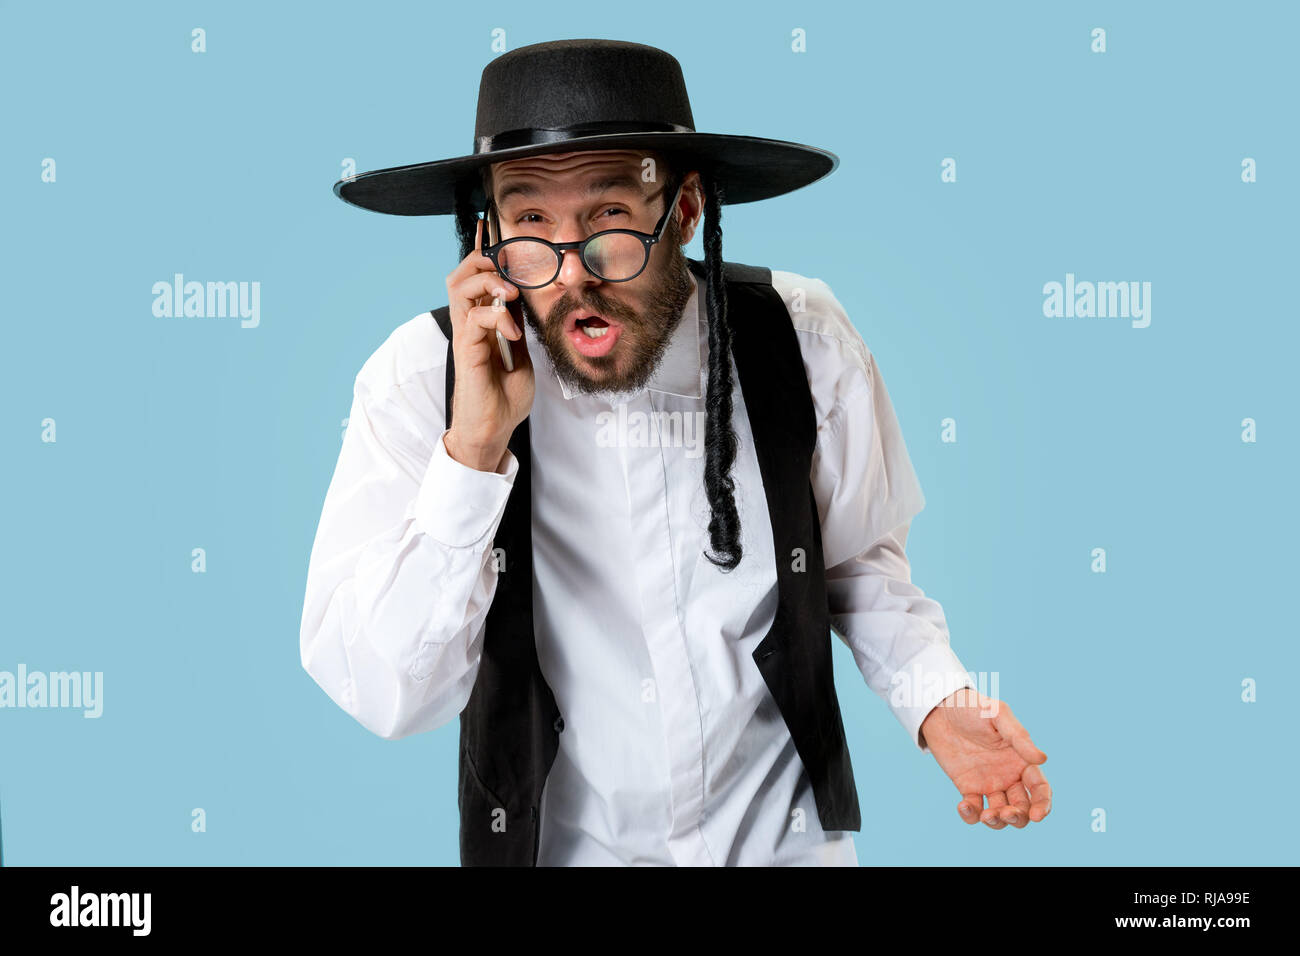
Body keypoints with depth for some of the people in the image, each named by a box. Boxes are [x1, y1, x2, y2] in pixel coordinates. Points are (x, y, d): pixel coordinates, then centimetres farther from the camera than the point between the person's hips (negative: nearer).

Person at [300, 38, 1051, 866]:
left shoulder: (802, 340, -16)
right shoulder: (420, 377, -20)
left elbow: (859, 558, 0)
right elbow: (383, 699, -23)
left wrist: (939, 702, -17)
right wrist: (473, 449, -33)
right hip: (556, 843, -1)